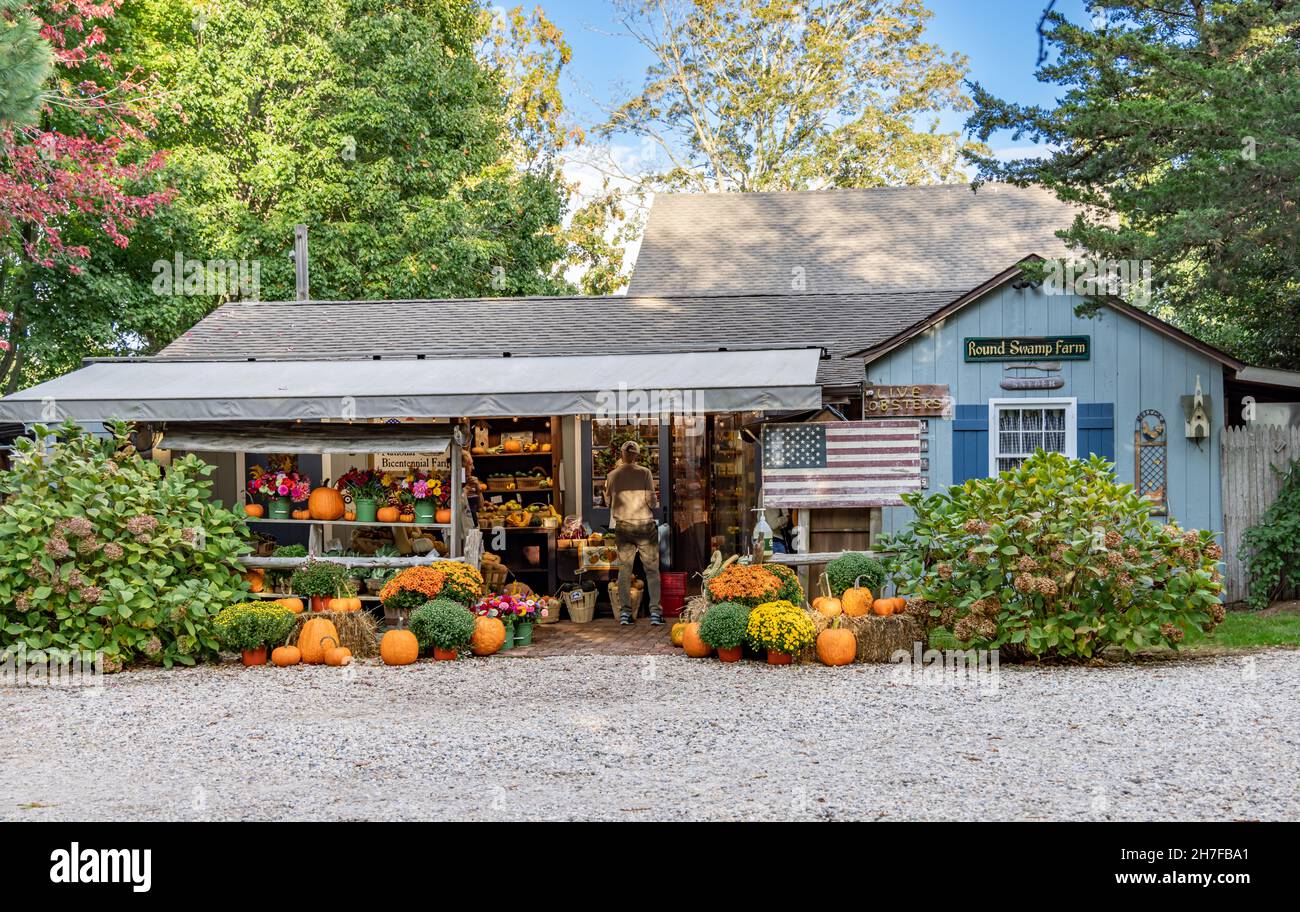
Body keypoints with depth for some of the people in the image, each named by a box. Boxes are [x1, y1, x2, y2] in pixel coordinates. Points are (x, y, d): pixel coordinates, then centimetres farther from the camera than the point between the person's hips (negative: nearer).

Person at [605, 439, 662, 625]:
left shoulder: (612, 476, 0)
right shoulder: (644, 473, -7)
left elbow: (608, 501, 11)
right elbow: (651, 500, -10)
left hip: (622, 526, 2)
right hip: (645, 525, -2)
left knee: (625, 569, 8)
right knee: (652, 569, 4)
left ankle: (625, 612, 4)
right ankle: (655, 611, -2)